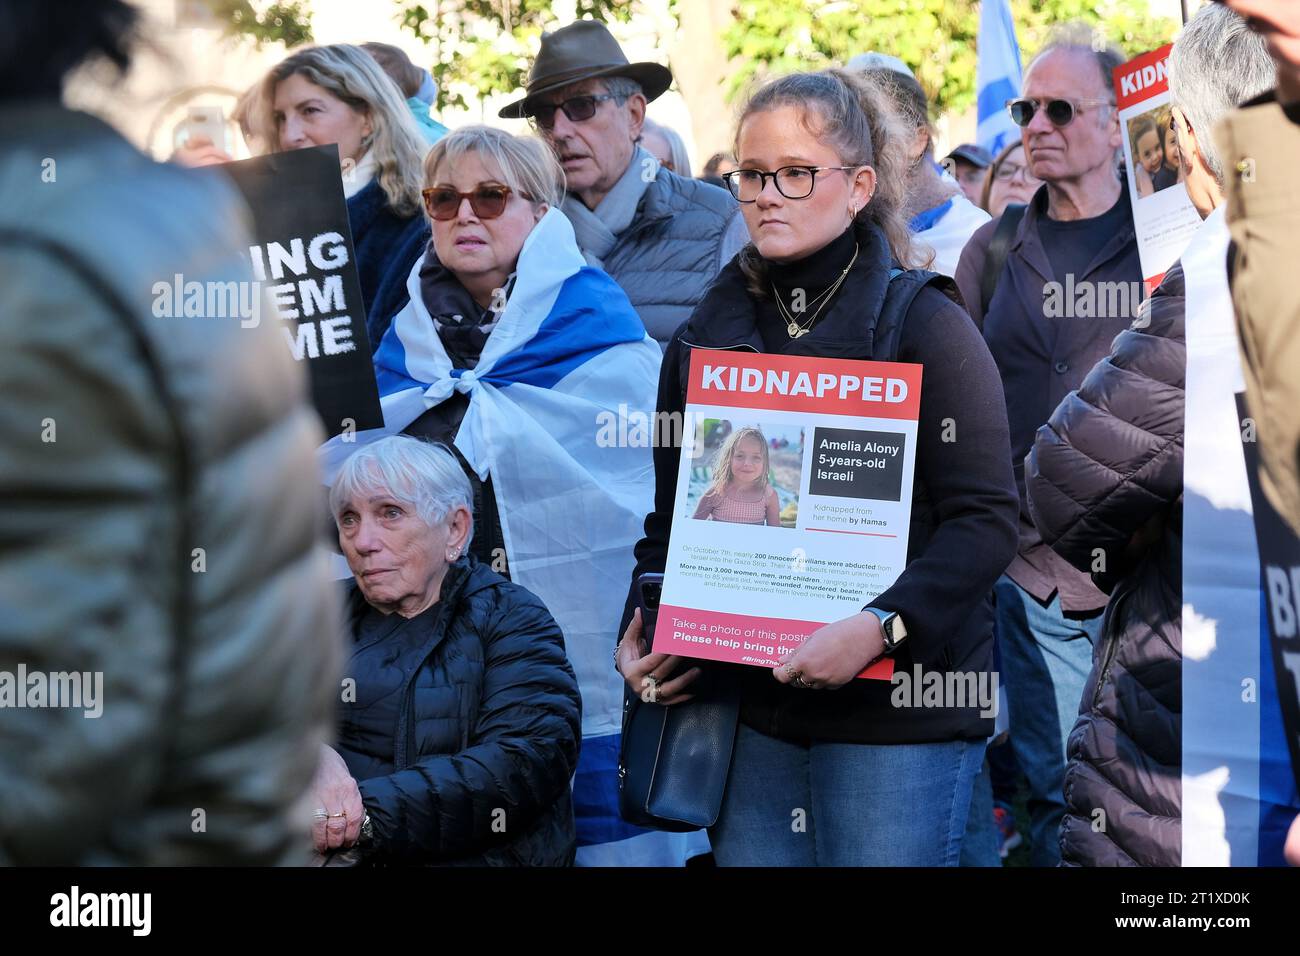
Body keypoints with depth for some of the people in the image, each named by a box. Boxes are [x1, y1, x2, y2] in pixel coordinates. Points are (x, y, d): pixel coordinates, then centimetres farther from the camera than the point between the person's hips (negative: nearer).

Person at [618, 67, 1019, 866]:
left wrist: (883, 626, -25)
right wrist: (643, 628, -1)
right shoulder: (708, 333, 11)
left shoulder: (925, 326, -5)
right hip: (751, 709, 5)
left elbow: (987, 519, -12)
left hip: (899, 716, -4)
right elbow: (671, 515, 17)